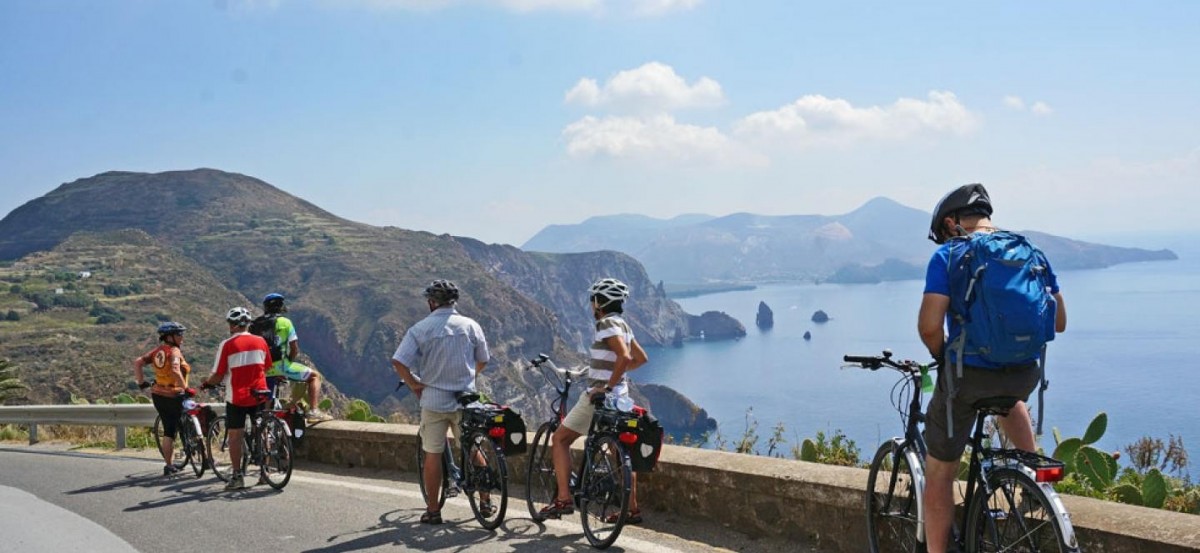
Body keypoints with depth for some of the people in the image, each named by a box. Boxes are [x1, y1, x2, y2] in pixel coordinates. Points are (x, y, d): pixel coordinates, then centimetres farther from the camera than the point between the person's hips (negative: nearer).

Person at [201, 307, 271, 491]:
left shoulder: (227, 345, -8)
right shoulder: (261, 341, 4)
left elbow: (218, 376, -8)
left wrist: (207, 383, 12)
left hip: (237, 397, -4)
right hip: (259, 394, 4)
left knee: (235, 436, 3)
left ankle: (237, 476, 3)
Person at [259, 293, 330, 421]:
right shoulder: (285, 322, 0)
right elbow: (295, 350, -3)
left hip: (264, 371, 5)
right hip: (281, 366, -5)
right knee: (315, 376, 12)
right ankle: (313, 411, -1)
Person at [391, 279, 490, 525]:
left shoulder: (421, 328, -7)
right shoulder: (470, 325, -1)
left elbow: (399, 362, -15)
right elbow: (483, 361, 8)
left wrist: (414, 384, 0)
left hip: (433, 400, -2)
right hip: (466, 399, 2)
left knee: (433, 455, 7)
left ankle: (433, 511, 12)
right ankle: (485, 501, 21)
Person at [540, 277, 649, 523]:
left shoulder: (607, 324, -14)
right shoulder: (622, 325, 13)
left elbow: (624, 357, -28)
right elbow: (641, 358, 21)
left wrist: (607, 386, -23)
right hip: (619, 398, 9)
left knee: (560, 439, 0)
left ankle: (564, 499, -7)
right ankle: (632, 509, 15)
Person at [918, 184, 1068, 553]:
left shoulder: (948, 255, -7)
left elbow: (929, 326, -17)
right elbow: (1059, 322, 9)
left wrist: (941, 356, 4)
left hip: (967, 374, -5)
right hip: (1024, 376, 5)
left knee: (939, 475, 10)